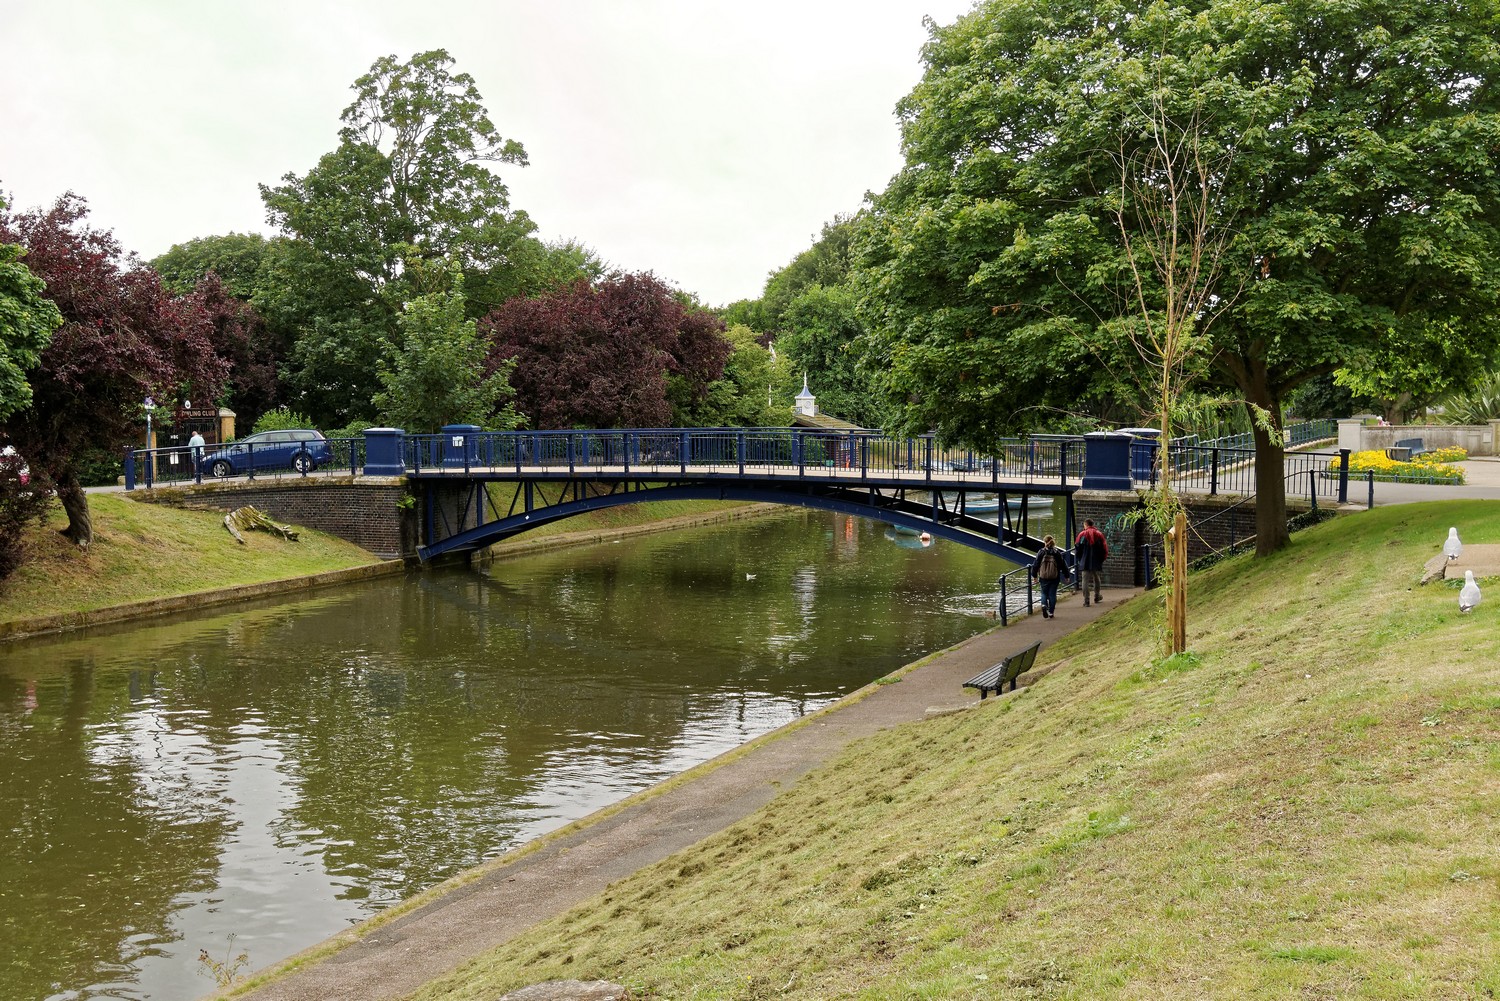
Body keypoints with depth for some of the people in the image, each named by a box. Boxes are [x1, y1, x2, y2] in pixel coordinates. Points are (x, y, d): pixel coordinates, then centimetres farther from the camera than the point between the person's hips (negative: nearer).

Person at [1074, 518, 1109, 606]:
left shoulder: (1082, 535, -5)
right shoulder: (1099, 534, 1)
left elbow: (1077, 548, -3)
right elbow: (1104, 549, 3)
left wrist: (1078, 559, 12)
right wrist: (1102, 559, 15)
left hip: (1085, 562, -3)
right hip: (1096, 562, 3)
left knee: (1085, 581, -1)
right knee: (1096, 579, 22)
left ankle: (1086, 601, -6)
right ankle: (1097, 596, 36)